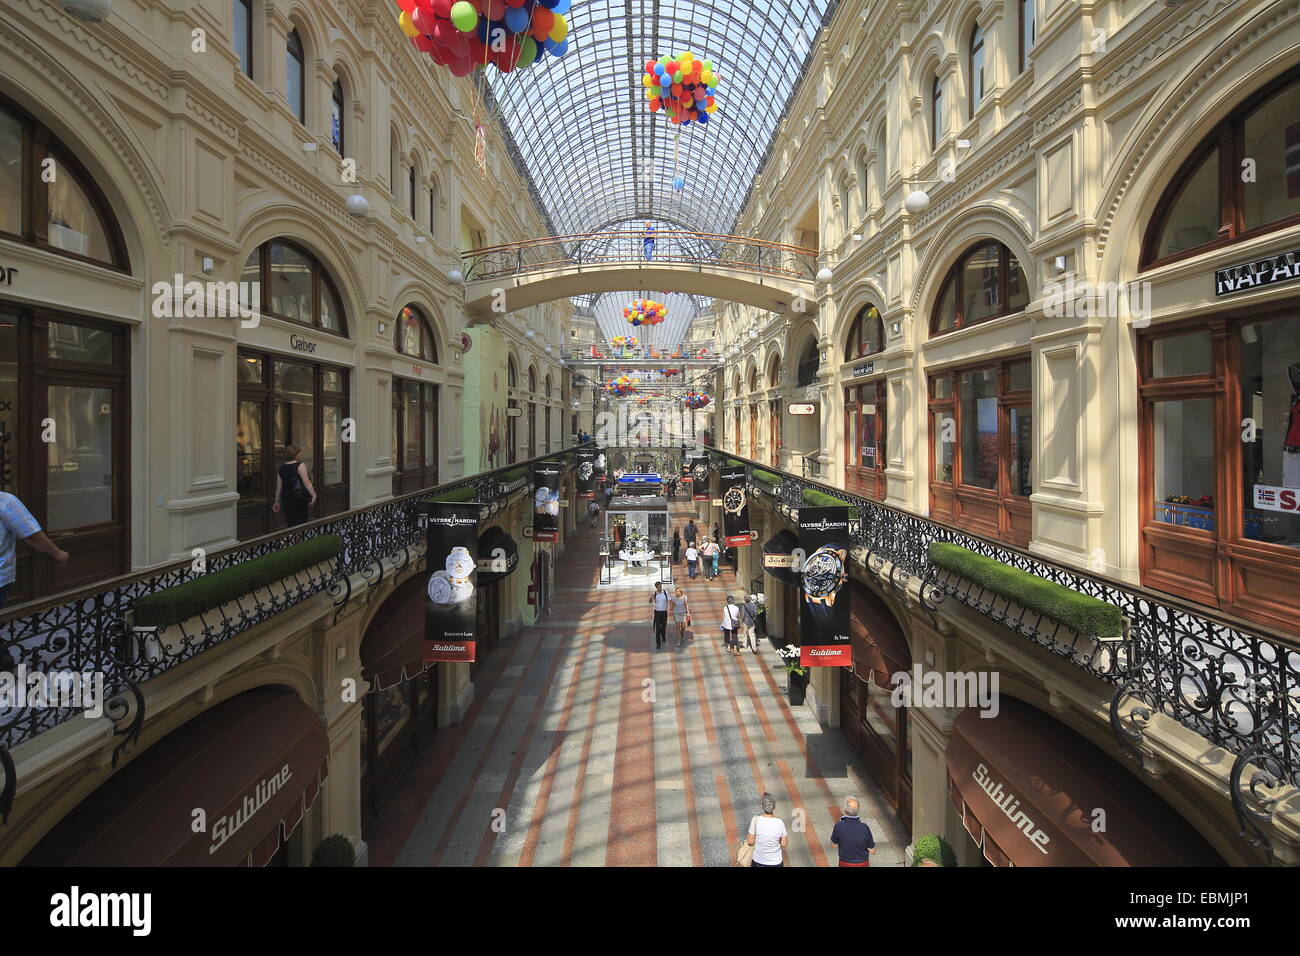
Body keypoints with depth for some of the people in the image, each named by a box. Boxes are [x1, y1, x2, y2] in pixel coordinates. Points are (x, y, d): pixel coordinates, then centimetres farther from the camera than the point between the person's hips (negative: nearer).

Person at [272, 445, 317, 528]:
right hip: (300, 499, -5)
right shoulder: (300, 466, -8)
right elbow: (306, 482, -17)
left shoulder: (281, 469, 9)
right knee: (301, 523, -2)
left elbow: (279, 487, 12)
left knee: (291, 524, 10)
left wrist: (277, 502, 20)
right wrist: (314, 495, -18)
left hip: (286, 500, 5)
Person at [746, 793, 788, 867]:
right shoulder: (780, 823, -20)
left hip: (758, 861, 0)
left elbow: (750, 842, -15)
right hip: (776, 862, 0)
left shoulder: (756, 820, -22)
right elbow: (784, 844, -9)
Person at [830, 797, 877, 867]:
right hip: (862, 864, 0)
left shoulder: (839, 826, -27)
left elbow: (834, 845, -9)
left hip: (845, 864, 0)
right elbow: (873, 851, -12)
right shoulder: (864, 828, -26)